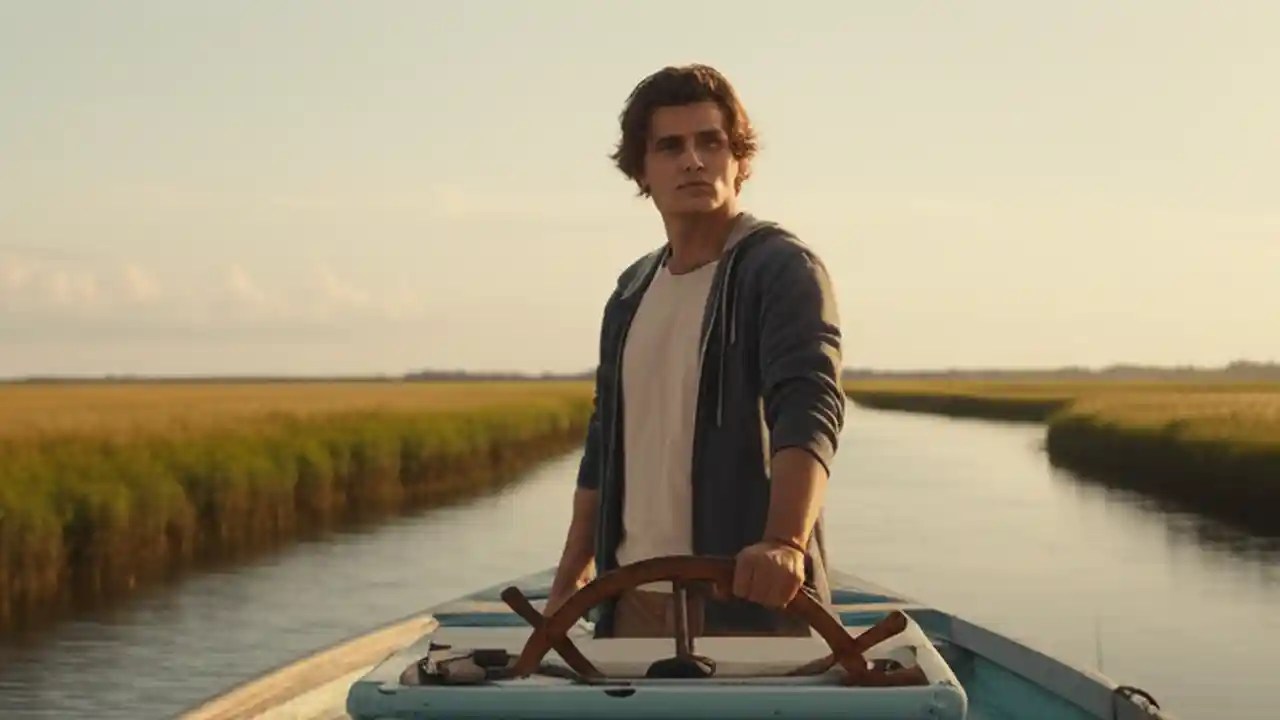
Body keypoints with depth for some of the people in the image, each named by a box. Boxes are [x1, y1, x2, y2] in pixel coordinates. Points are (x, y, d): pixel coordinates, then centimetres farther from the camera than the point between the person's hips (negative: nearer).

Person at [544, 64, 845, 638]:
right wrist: (568, 579, 16)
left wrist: (785, 541, -40)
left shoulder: (783, 270, -7)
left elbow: (810, 409, -23)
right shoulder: (632, 293, 14)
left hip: (748, 599, -6)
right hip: (634, 601, 6)